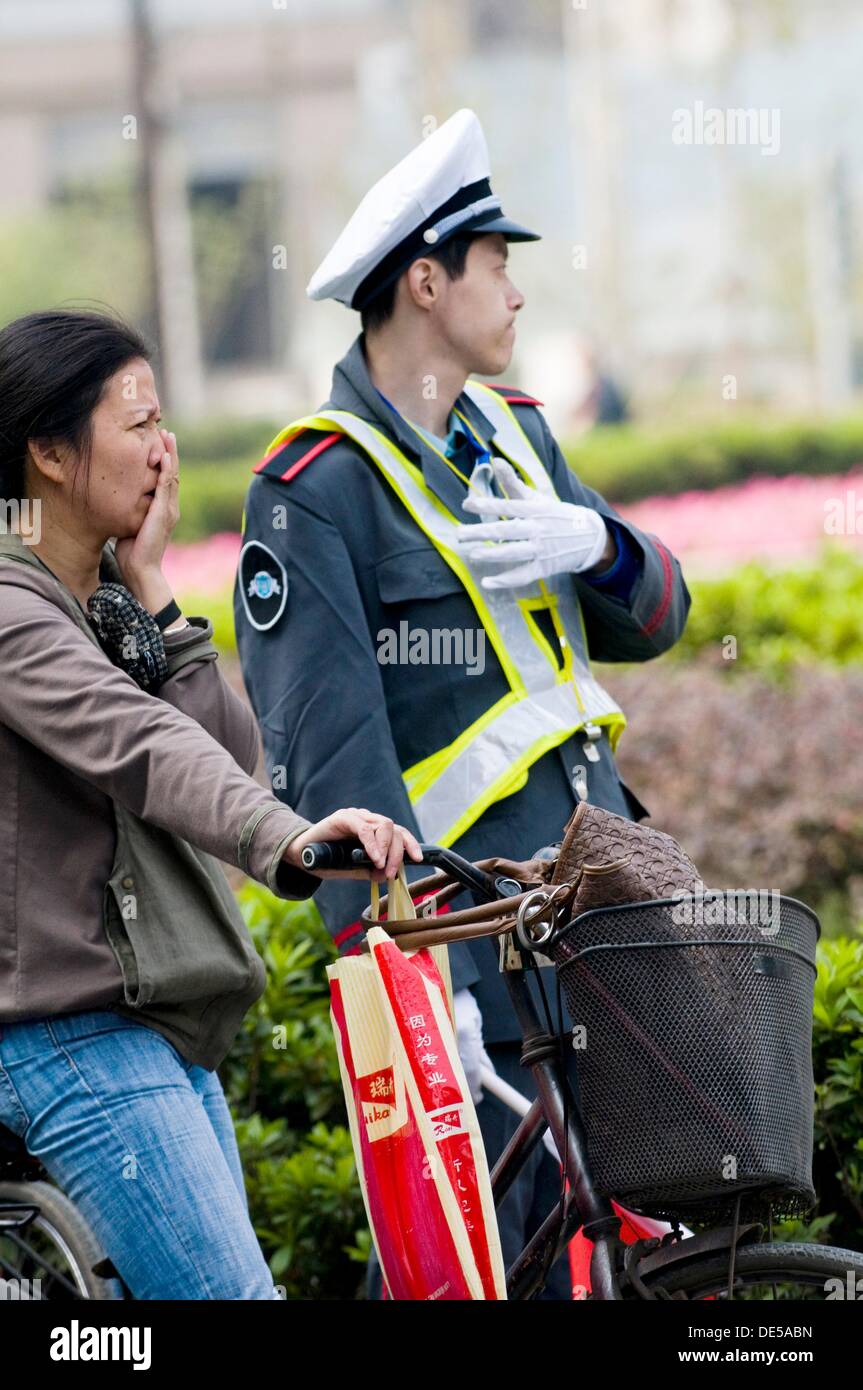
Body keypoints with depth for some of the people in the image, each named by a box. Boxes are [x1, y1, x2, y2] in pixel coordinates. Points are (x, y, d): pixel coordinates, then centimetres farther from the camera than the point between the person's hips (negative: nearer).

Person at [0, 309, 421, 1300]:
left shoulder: (113, 598, 14)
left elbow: (232, 751, 4)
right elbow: (135, 747, -33)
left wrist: (151, 594, -3)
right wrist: (284, 842, -49)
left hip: (161, 1032, 10)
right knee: (233, 1293, -18)